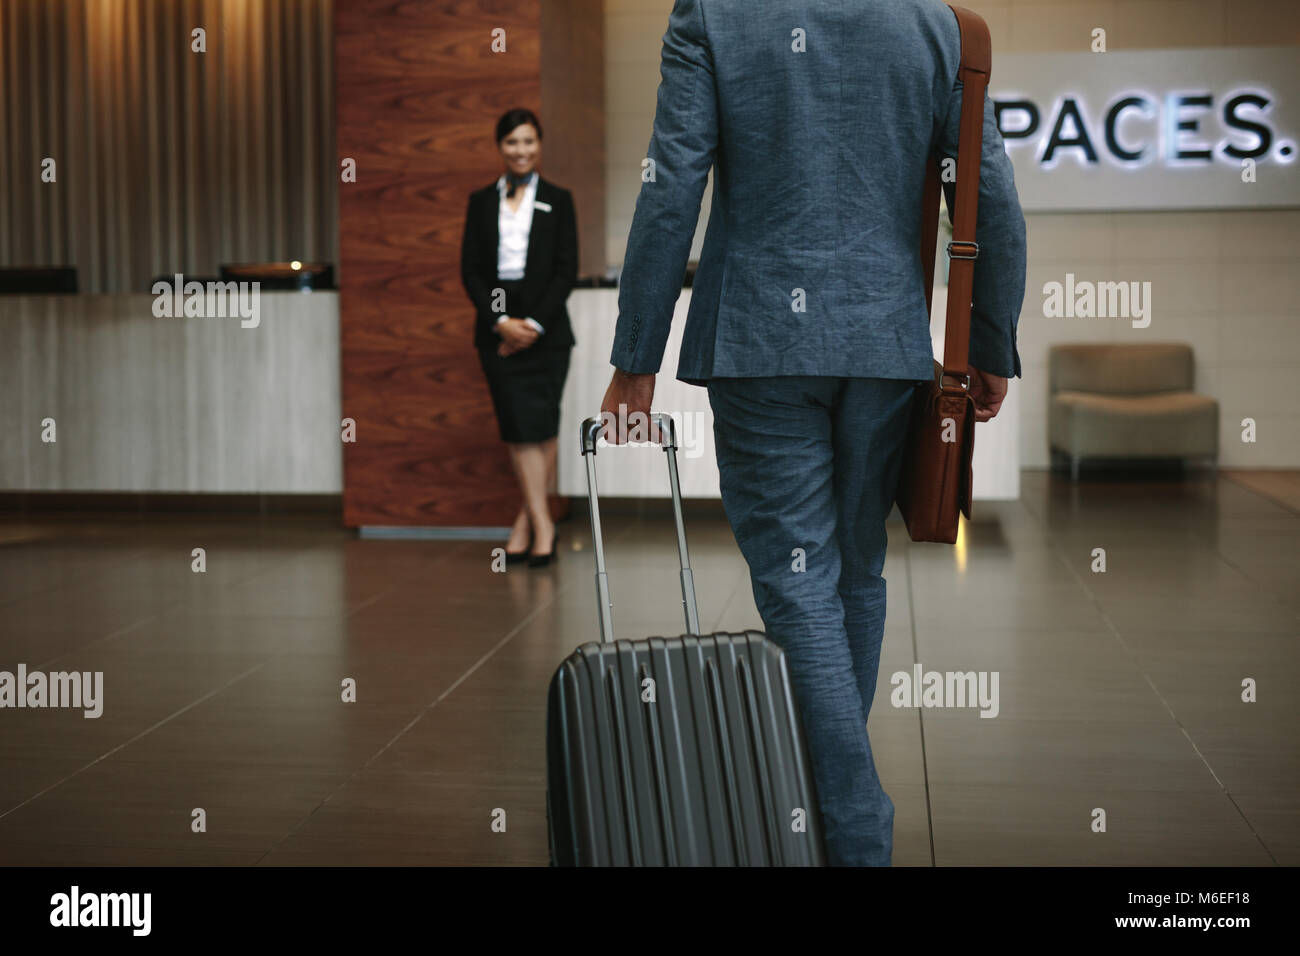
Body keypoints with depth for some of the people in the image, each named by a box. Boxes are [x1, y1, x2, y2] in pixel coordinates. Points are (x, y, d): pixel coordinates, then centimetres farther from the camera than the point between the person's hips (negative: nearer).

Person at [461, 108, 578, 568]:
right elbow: (470, 270, 4)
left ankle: (527, 519, 11)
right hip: (497, 328, 1)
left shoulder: (558, 200, 5)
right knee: (519, 428, -4)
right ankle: (542, 524, 0)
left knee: (542, 427, 0)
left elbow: (567, 271, -1)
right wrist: (501, 321, -10)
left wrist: (535, 323, -12)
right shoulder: (482, 202, 9)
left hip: (546, 329, -1)